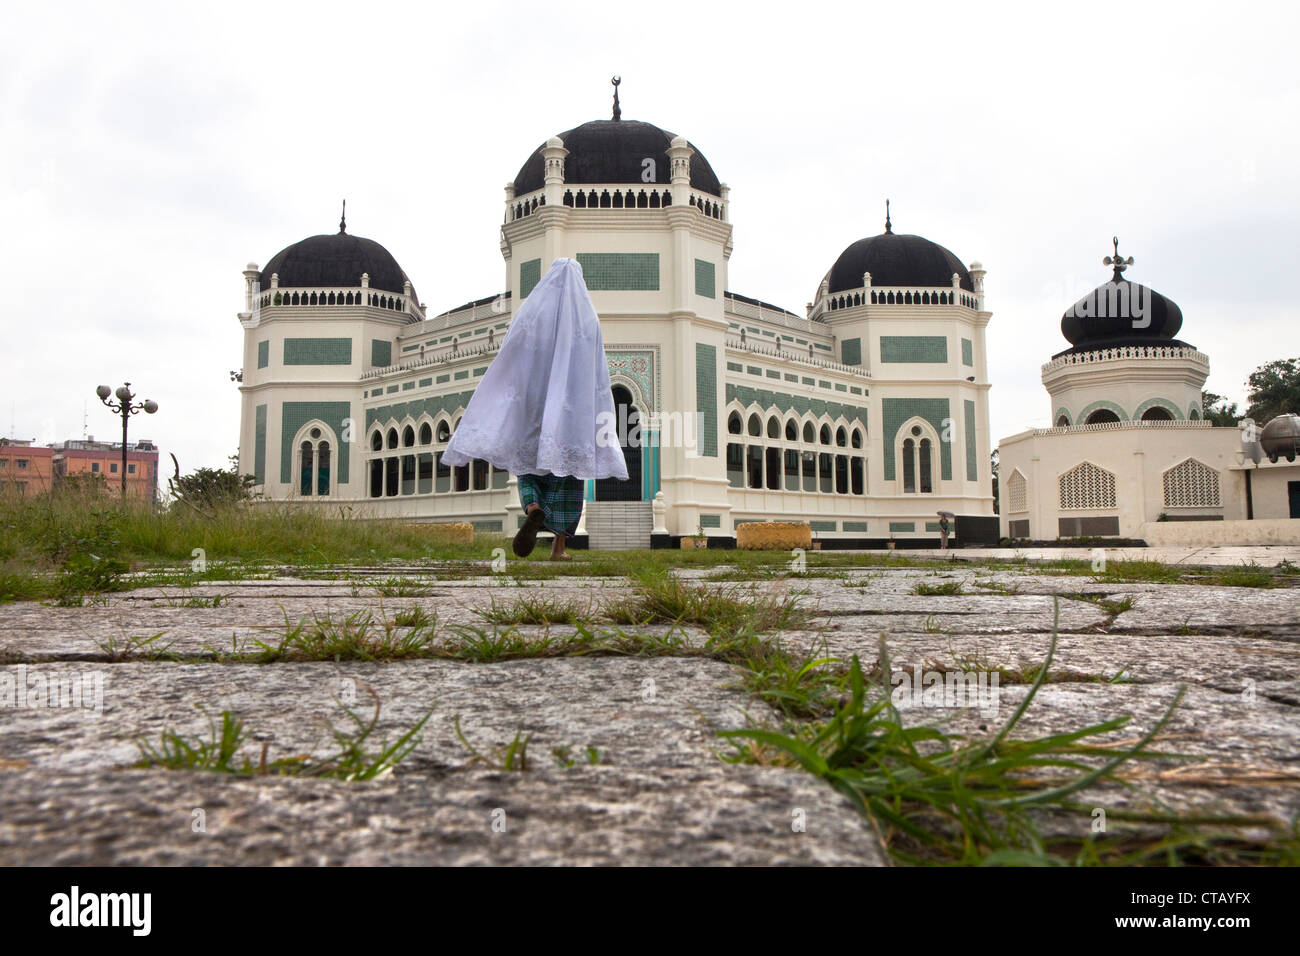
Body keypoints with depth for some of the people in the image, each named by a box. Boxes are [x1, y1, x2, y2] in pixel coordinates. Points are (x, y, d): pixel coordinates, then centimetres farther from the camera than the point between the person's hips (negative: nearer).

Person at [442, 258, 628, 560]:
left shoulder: (531, 309, 5)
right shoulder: (587, 315, 5)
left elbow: (508, 359, -1)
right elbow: (598, 372, 2)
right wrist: (600, 416, 6)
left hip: (534, 401, 0)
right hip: (574, 406, 0)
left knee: (529, 467, 12)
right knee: (567, 472, 8)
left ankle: (533, 510, -20)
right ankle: (559, 546, 6)